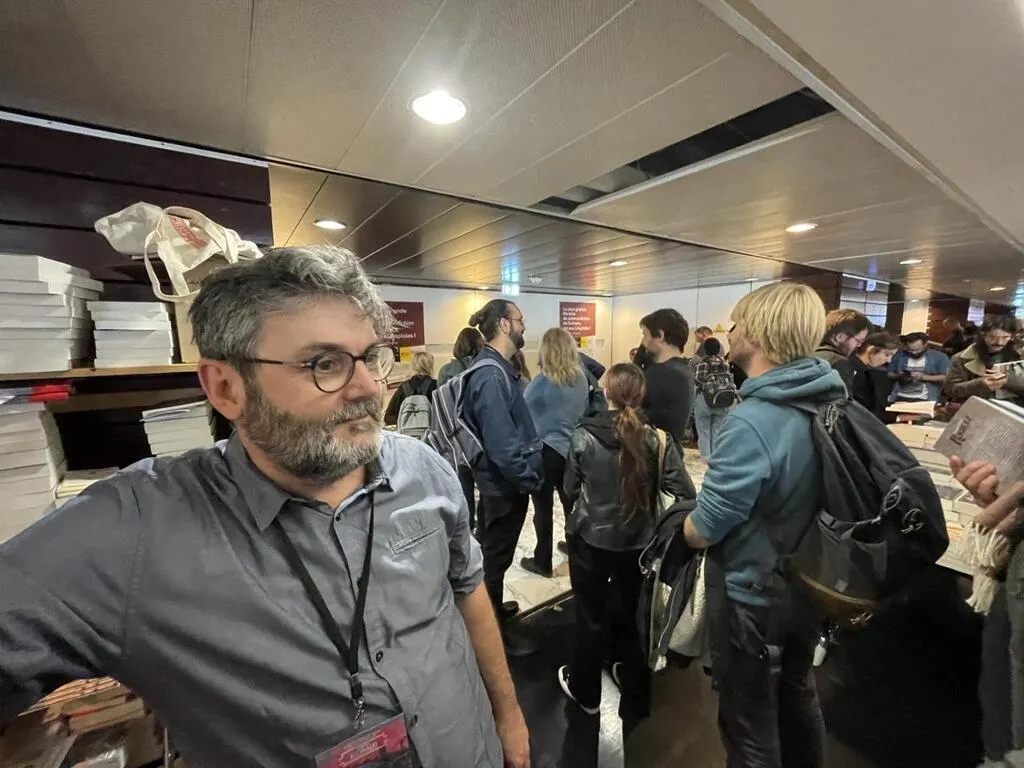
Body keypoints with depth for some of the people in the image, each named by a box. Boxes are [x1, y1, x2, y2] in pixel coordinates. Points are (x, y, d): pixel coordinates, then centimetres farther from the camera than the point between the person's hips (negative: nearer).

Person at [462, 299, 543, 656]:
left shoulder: (500, 368, 7)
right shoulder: (491, 375, -25)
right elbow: (501, 443, -29)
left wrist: (529, 470, 14)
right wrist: (529, 478, -18)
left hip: (504, 480, 10)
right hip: (505, 483, -10)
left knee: (496, 552, 25)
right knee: (496, 555, 10)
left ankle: (493, 609, 47)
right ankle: (495, 630, 31)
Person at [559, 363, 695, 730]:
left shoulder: (584, 436, -18)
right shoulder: (657, 439, -16)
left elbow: (570, 489, -7)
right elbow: (686, 492, -15)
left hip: (590, 539, -1)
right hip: (639, 541, 2)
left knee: (592, 616, 20)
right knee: (634, 612, 25)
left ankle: (585, 690, 43)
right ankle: (635, 693, 47)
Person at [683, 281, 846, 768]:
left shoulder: (751, 422, -33)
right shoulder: (832, 402, -7)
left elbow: (701, 532, -27)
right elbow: (803, 491, 7)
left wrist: (685, 522, -5)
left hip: (756, 596, -7)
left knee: (751, 728, 17)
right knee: (797, 693, 31)